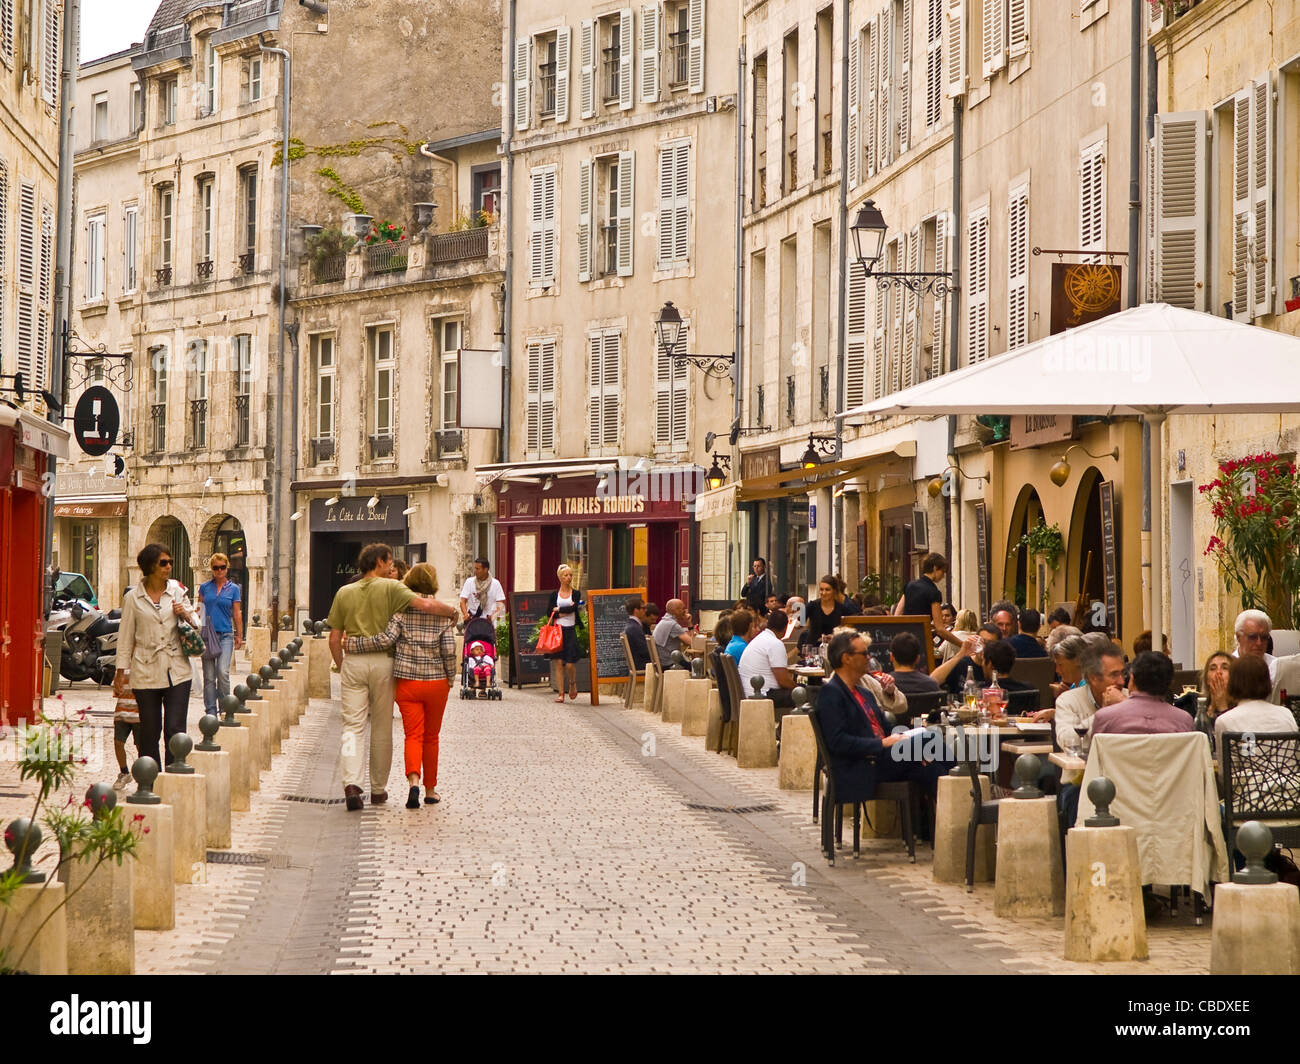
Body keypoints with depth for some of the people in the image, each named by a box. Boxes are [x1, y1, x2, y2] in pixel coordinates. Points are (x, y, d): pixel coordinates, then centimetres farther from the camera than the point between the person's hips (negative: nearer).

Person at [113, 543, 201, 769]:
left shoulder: (177, 590, 7)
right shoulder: (133, 598, 2)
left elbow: (196, 625, 15)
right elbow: (125, 637, 7)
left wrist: (186, 615, -8)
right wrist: (121, 672, 6)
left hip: (177, 671, 1)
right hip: (146, 672, -1)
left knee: (175, 729, -6)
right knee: (150, 731, 4)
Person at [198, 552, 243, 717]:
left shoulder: (233, 588, 6)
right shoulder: (204, 587, 9)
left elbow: (237, 614, 9)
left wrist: (239, 636, 7)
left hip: (226, 635, -2)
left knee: (223, 672, -14)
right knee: (209, 675, 1)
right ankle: (211, 711, 7)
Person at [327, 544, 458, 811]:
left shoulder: (344, 593, 10)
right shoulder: (391, 588, -1)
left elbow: (334, 639, 9)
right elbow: (425, 605, -14)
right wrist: (452, 611, 3)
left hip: (353, 662, 2)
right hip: (382, 661, -2)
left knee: (352, 726, -1)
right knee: (382, 729, 10)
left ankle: (351, 782, -21)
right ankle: (378, 789, 17)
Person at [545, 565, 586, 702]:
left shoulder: (576, 593, 6)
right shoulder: (554, 594, 8)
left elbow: (573, 608, -11)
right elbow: (549, 613, 0)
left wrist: (558, 610, -3)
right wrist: (566, 612, -9)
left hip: (571, 631, -1)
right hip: (558, 630, 1)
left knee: (570, 664, -7)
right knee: (559, 663, -3)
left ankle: (573, 683, 25)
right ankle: (561, 693, 1)